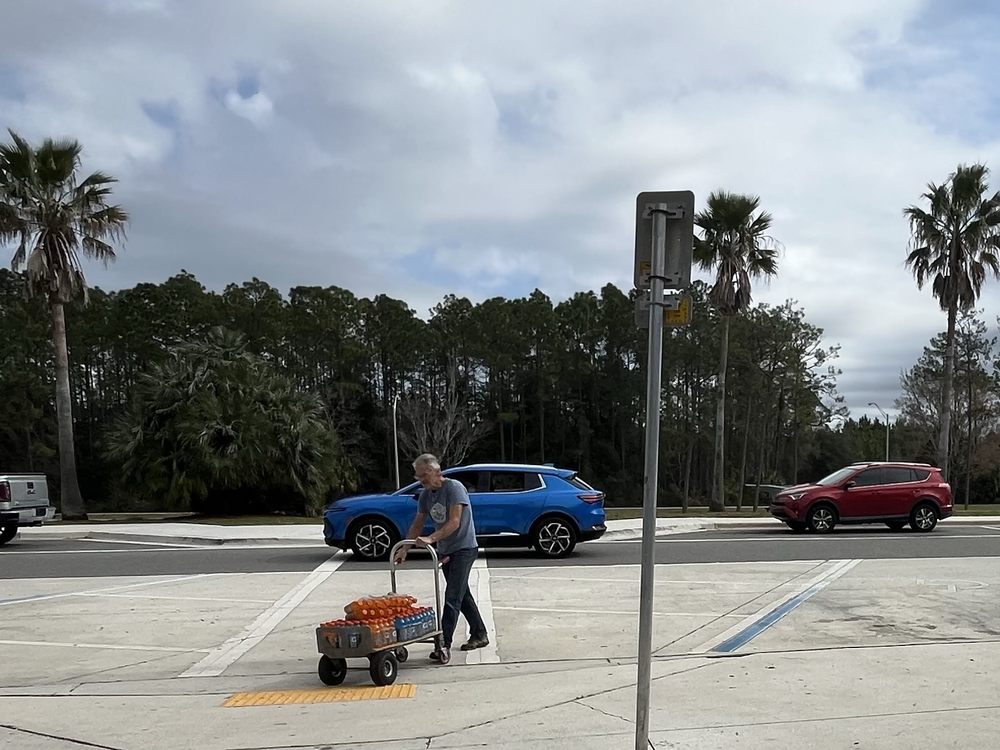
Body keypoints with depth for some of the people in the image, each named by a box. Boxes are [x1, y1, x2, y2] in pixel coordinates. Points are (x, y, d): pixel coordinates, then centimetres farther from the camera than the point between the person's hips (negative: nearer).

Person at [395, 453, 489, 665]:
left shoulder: (454, 488, -18)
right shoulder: (426, 495, 6)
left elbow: (454, 522, -26)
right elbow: (418, 524, 10)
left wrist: (430, 539, -36)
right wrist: (404, 548, 0)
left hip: (464, 548, -8)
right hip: (445, 551, 8)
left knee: (452, 597, -14)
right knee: (462, 594, 16)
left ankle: (444, 646, -16)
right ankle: (480, 635, 29)